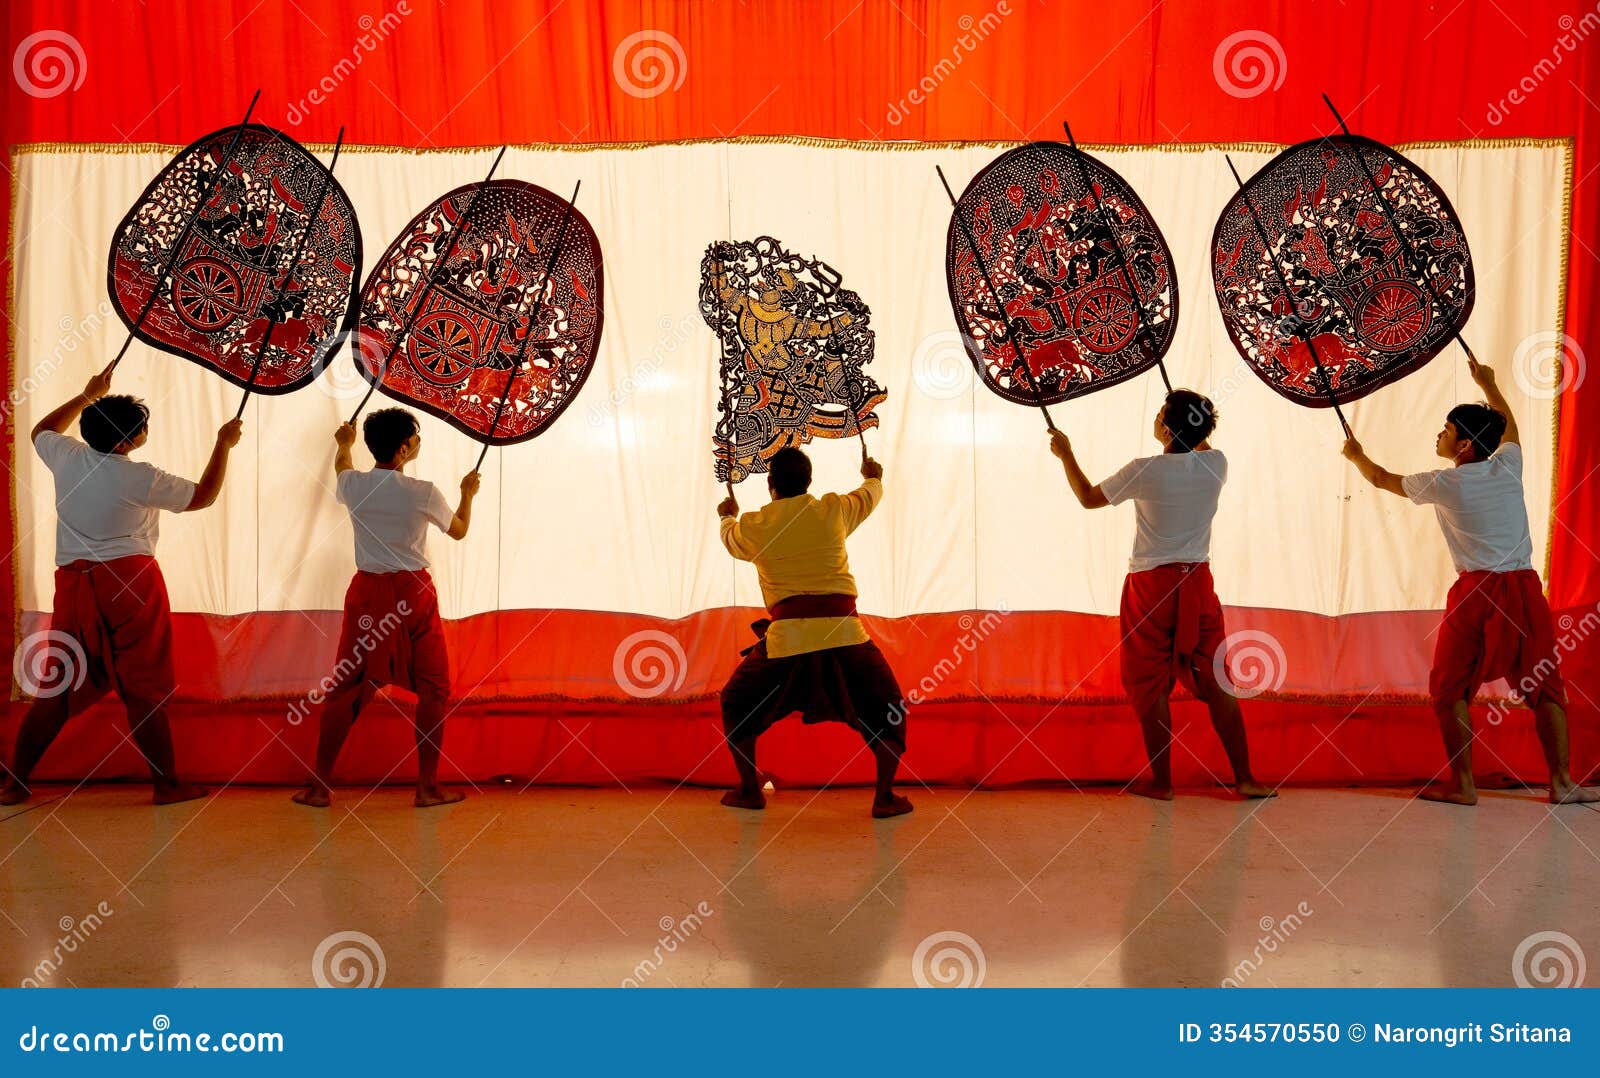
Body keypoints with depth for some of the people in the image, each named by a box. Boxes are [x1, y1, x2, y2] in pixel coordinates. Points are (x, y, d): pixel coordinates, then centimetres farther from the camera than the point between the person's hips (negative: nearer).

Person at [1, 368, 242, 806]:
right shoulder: (140, 478, -10)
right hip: (131, 583, -5)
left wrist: (86, 396, 34)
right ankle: (167, 784, 10)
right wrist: (223, 444, 13)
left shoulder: (67, 457, 3)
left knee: (58, 688, 12)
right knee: (144, 691, 1)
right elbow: (203, 495, 3)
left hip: (75, 584, 5)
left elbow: (41, 431, 28)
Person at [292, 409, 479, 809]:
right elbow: (459, 530, 9)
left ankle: (320, 786, 12)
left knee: (345, 686, 9)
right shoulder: (424, 494, -11)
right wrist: (468, 493, 29)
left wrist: (343, 444, 48)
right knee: (433, 689, 10)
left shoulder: (354, 487, -3)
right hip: (414, 594, -3)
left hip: (368, 592, 3)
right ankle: (428, 787, 12)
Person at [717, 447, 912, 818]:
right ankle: (885, 797, 10)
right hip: (843, 632, 0)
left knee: (737, 705, 24)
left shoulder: (753, 526, 8)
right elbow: (871, 494, 30)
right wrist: (873, 476, 54)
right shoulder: (834, 510, 8)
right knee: (887, 709, 19)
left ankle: (749, 791, 23)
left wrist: (728, 516, 56)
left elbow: (730, 539, 33)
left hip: (787, 635, 0)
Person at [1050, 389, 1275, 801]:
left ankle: (1160, 782, 14)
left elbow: (1088, 498, 2)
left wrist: (1066, 455, 14)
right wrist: (1193, 420, 32)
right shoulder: (1215, 465, -4)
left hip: (1151, 586, -4)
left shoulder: (1143, 472, -14)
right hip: (1197, 583, 4)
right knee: (1215, 681, 9)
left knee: (1150, 686, 7)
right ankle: (1245, 778, 10)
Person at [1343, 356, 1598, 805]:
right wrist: (1488, 385, 45)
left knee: (1450, 688, 8)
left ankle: (1462, 784, 7)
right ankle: (1561, 782, 12)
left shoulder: (1445, 483, -3)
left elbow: (1382, 479, 14)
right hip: (1524, 588, 4)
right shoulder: (1508, 465, 6)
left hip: (1477, 592, -4)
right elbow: (1508, 426, 30)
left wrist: (1356, 455, 34)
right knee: (1543, 686, 12)